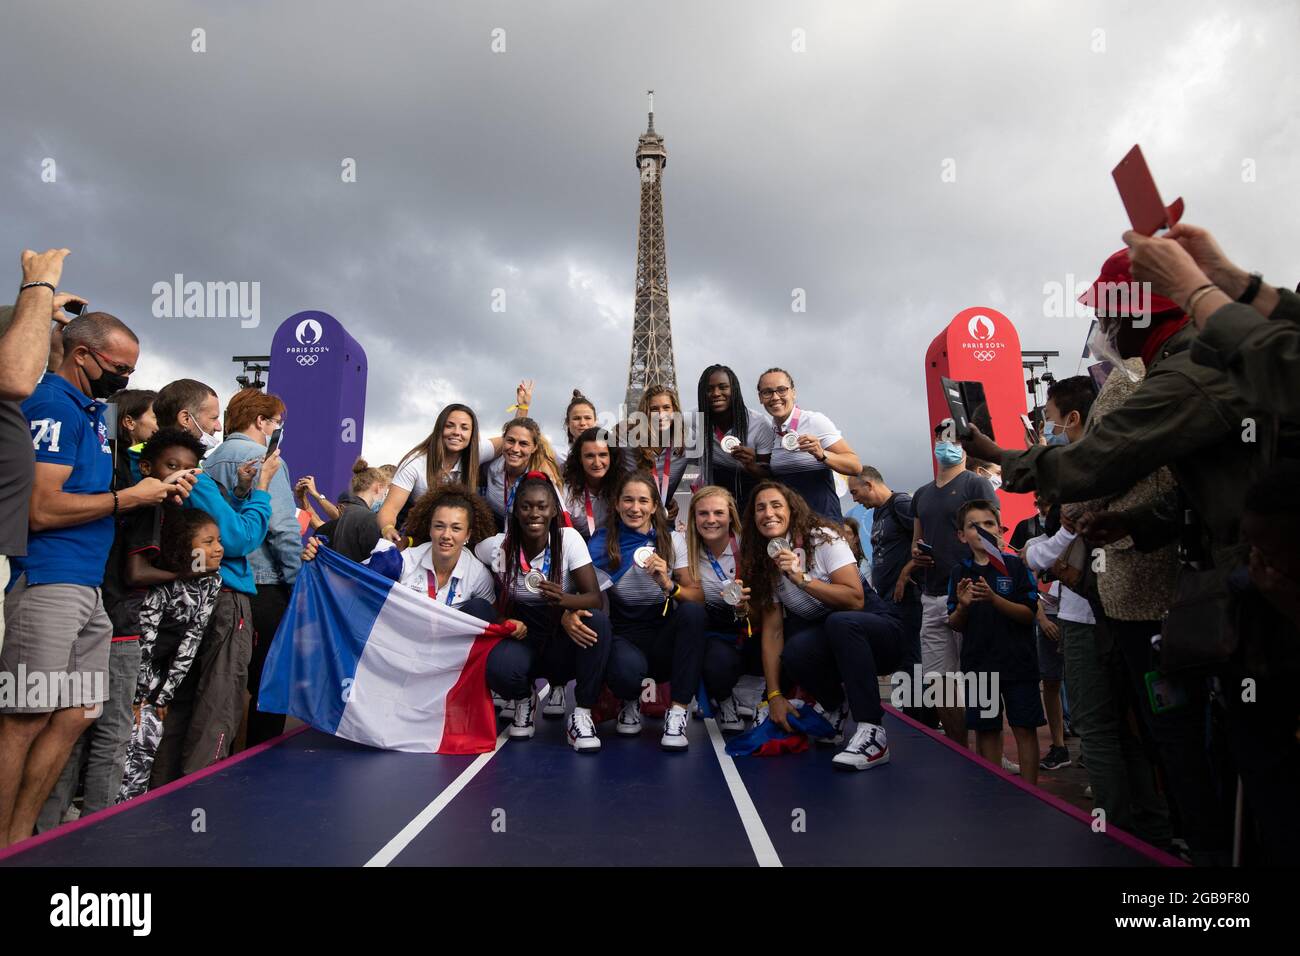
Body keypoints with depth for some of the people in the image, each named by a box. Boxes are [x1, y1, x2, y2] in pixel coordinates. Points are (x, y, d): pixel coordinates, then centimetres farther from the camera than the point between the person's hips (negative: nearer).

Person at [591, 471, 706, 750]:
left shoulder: (671, 540, 0)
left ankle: (677, 713, -21)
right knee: (627, 668, -36)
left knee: (693, 612, -31)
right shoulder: (602, 543, -2)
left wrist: (667, 585, -27)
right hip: (623, 636, -1)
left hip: (664, 637, 1)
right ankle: (630, 703, 4)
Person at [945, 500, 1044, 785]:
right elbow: (956, 625, 6)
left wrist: (994, 599, -22)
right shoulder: (959, 572, 4)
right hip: (978, 663, 2)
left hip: (1018, 661, -2)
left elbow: (1029, 614, -8)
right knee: (986, 730, 9)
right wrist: (962, 606, -15)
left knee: (1025, 729, 4)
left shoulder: (1015, 565, -4)